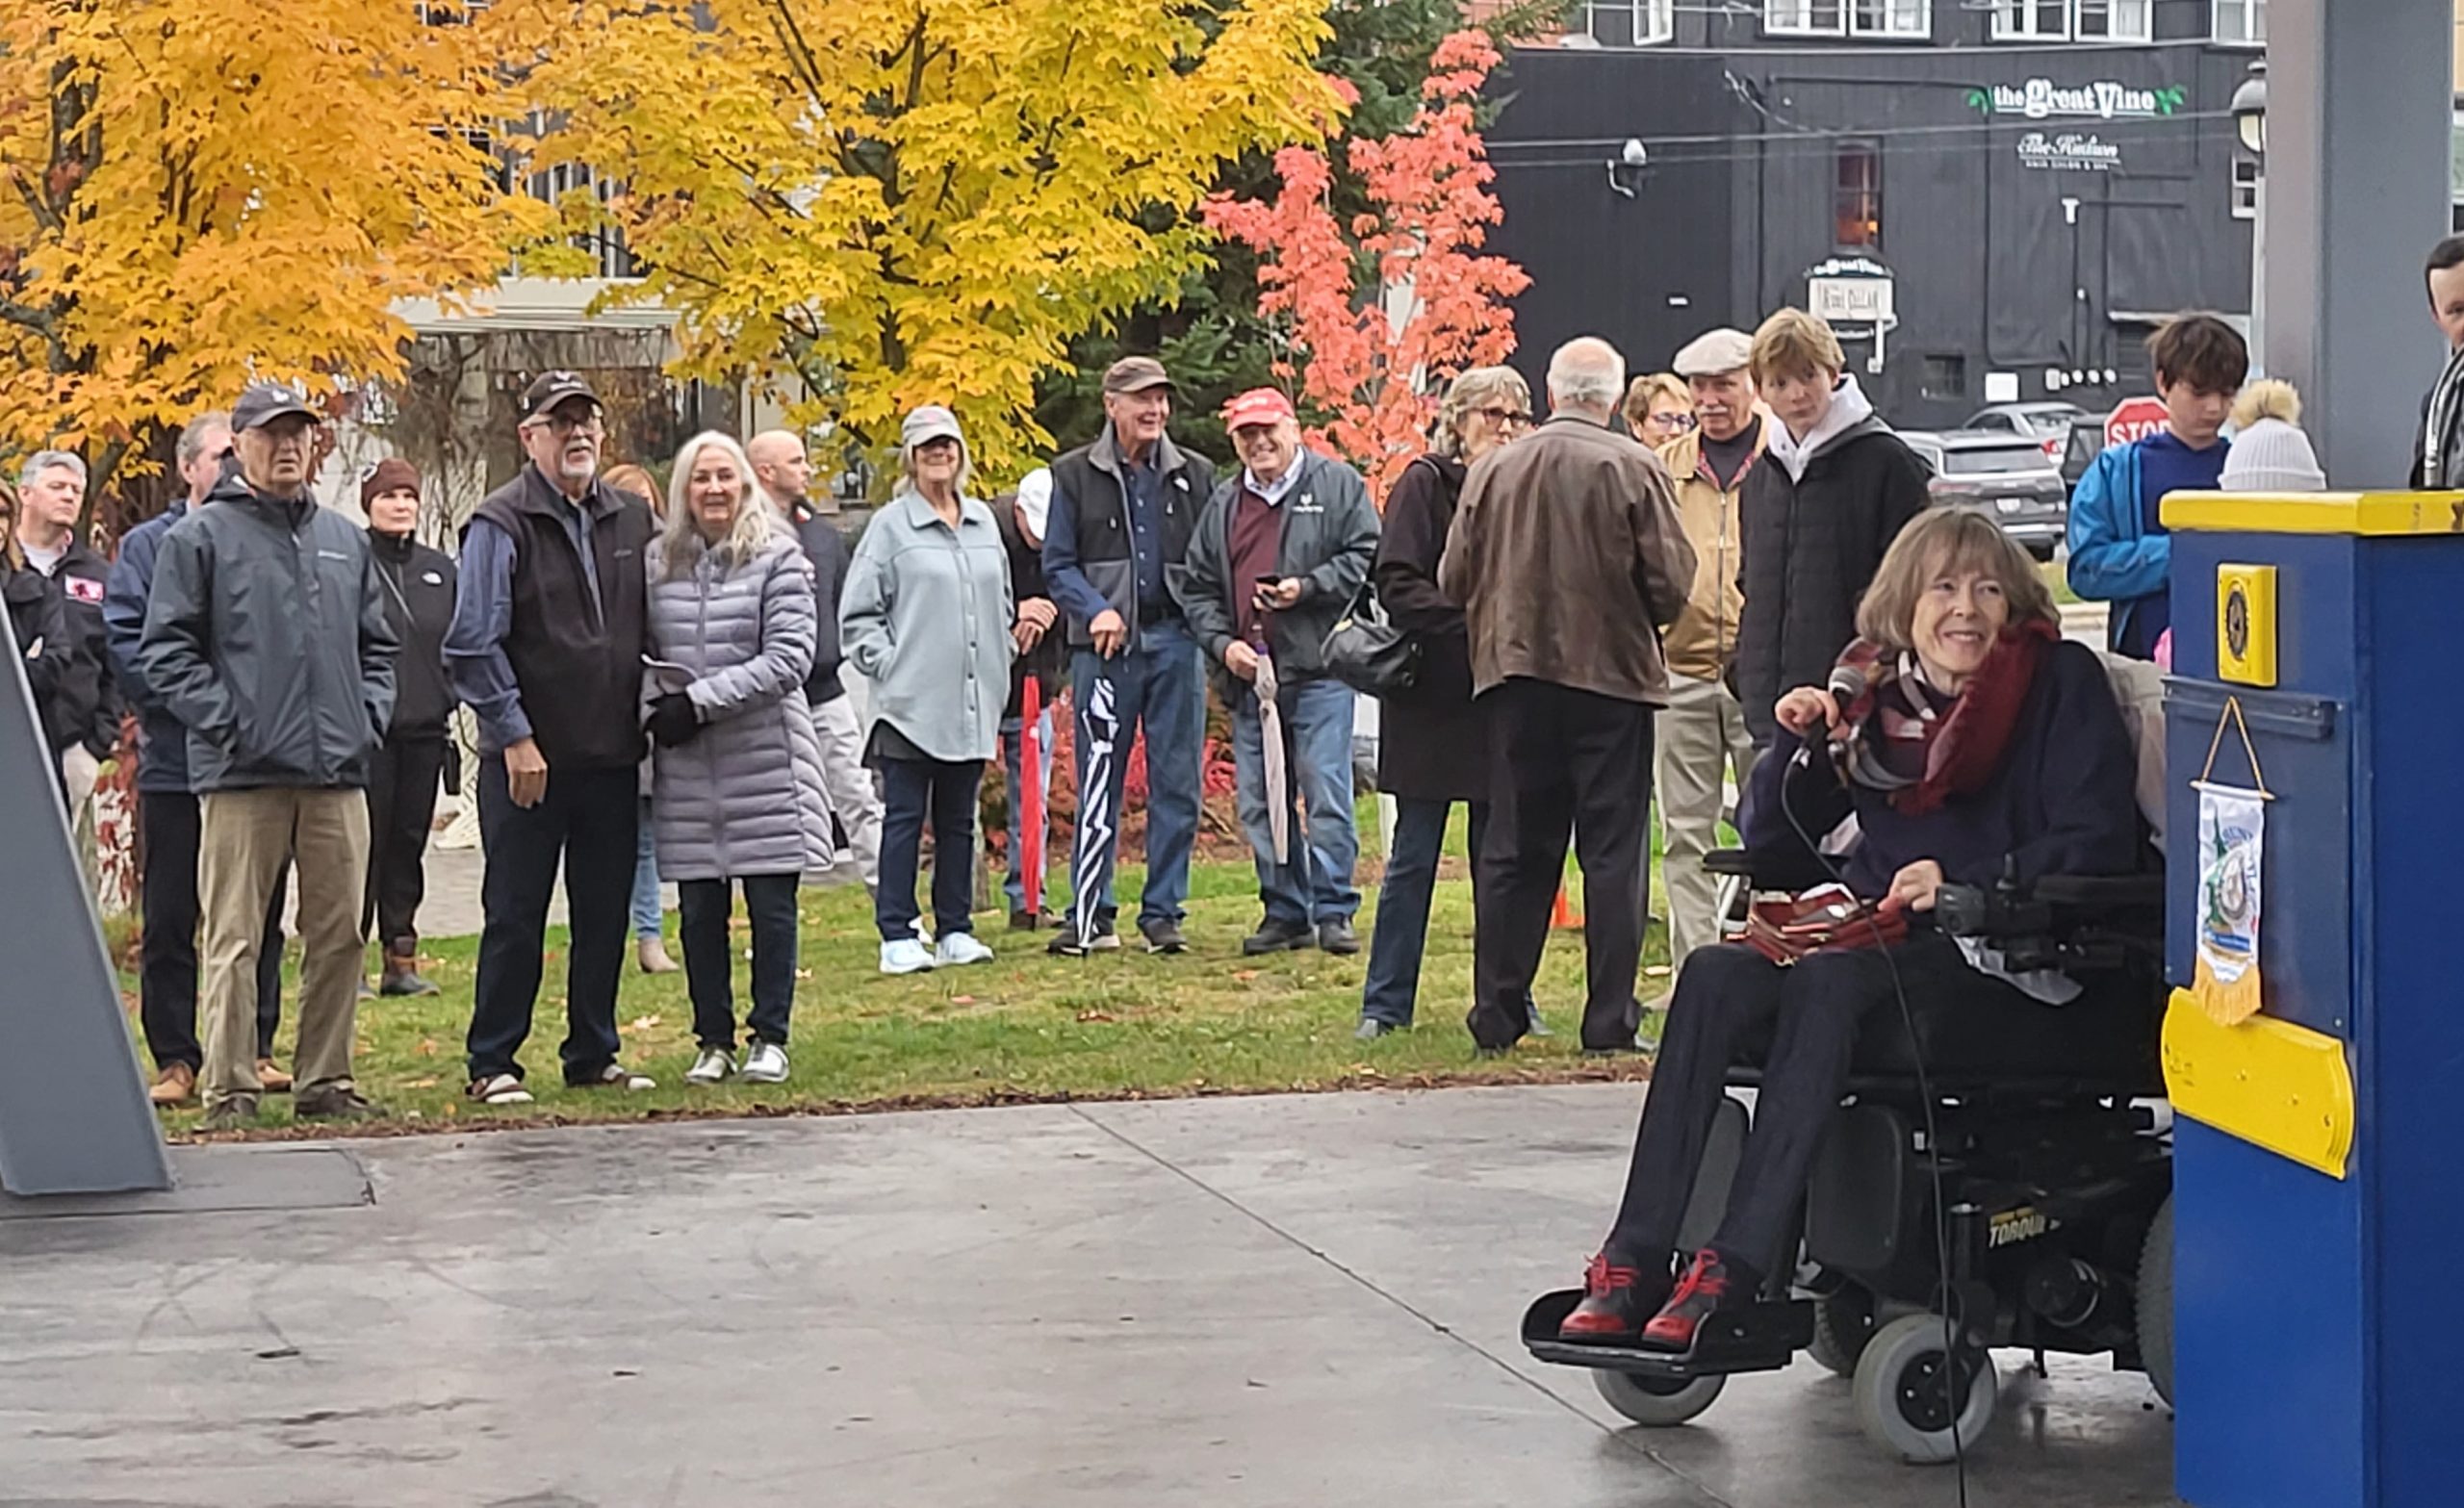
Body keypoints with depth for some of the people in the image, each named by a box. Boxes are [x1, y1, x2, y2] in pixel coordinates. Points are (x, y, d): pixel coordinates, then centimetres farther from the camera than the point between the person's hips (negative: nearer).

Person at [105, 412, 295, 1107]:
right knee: (169, 922, 1)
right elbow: (125, 640, -4)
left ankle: (254, 1049, 16)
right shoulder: (149, 546, 4)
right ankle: (176, 1057, 8)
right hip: (176, 759, -1)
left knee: (258, 918, 8)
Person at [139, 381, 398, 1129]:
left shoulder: (344, 539, 17)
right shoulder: (201, 536, 0)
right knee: (235, 940, -4)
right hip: (242, 772, -5)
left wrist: (369, 716, 8)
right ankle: (231, 1089, 1)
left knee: (340, 936, 7)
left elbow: (378, 645, 23)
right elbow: (165, 648, -4)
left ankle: (326, 1081, 17)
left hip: (337, 768, 5)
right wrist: (224, 722, -12)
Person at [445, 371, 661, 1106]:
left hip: (612, 757, 5)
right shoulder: (502, 523, -7)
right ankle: (493, 1064, 7)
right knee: (515, 916, 0)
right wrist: (513, 736, -13)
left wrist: (650, 717, 8)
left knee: (605, 914, 10)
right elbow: (473, 644, -10)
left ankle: (594, 1055, 20)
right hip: (529, 758, -5)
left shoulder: (632, 519, 9)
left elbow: (649, 629, 17)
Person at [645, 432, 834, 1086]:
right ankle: (714, 1040, 16)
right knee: (700, 910, 6)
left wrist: (700, 700, -14)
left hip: (764, 760, -3)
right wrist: (657, 702, -7)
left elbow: (789, 658, -10)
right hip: (686, 770, 3)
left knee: (771, 904, 1)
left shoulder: (778, 558, -3)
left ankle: (770, 1038, 11)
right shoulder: (658, 563, 8)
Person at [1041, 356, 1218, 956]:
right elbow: (1057, 565, 5)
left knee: (1177, 786, 3)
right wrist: (1096, 610, -11)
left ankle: (1163, 912, 10)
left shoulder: (1195, 475, 10)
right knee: (1098, 785, 0)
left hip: (1176, 642, 2)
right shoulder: (1075, 475, 6)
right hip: (1105, 647, -2)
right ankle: (1089, 915, 6)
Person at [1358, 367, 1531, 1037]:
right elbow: (1396, 583, -11)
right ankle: (1385, 1002, 7)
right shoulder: (1426, 483, -2)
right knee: (1414, 856, 1)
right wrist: (1468, 624, -21)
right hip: (1433, 697, -4)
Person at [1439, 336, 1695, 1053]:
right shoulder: (1634, 469, -9)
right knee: (1612, 852, 2)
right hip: (1612, 676, -3)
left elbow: (1454, 578, 3)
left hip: (1515, 675, 3)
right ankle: (1610, 1019, 1)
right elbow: (1673, 584, -10)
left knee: (1515, 848, 10)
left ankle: (1497, 1014, 11)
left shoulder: (1493, 469, 0)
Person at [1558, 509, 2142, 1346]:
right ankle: (1634, 1262, -30)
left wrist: (1960, 884, -20)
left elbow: (2099, 846, -10)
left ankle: (1736, 1270, -39)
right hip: (1876, 937, 6)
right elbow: (1770, 839, 15)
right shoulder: (1872, 687, 11)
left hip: (2001, 954, -5)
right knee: (1712, 977, -22)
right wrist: (1795, 744, -4)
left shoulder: (2060, 682, -3)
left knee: (1826, 982, -34)